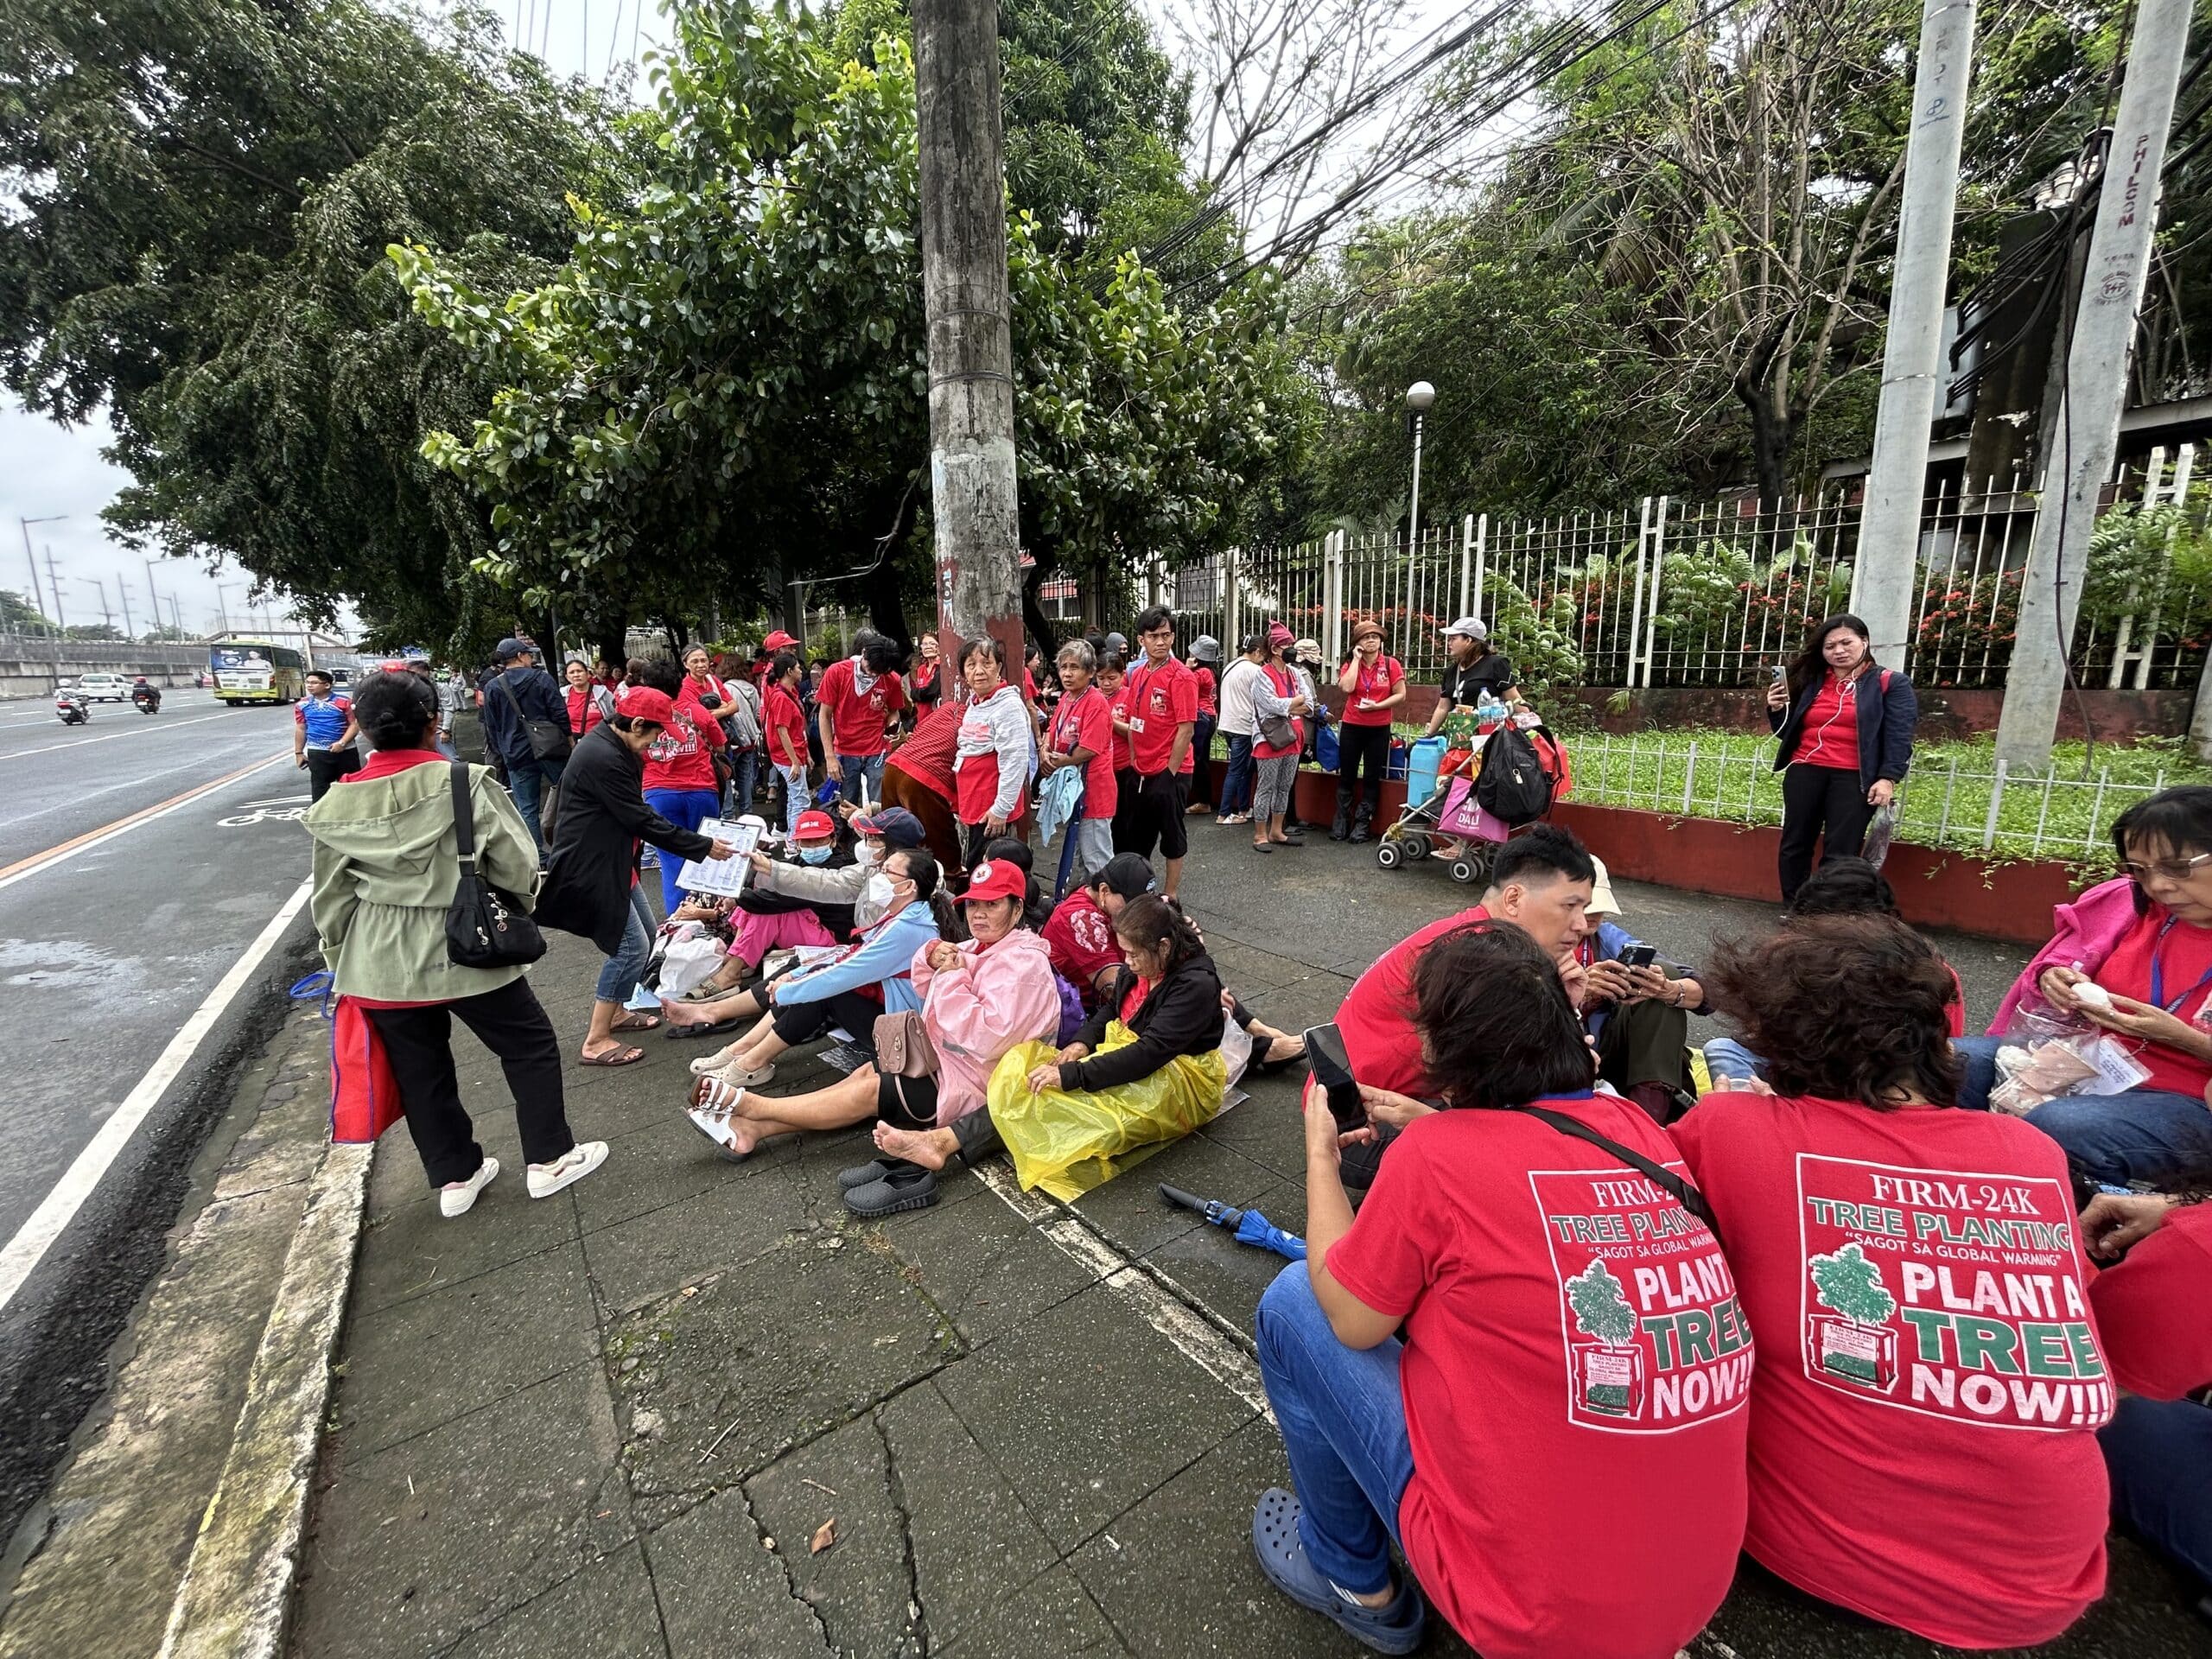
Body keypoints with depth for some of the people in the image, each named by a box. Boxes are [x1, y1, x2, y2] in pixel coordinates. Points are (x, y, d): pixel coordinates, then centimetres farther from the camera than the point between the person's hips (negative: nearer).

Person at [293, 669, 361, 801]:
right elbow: (300, 729, 11)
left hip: (345, 751, -2)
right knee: (319, 787, 3)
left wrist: (342, 743, -18)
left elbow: (354, 725, -6)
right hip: (317, 752, 2)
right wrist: (299, 752, 9)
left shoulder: (344, 702, -5)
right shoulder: (303, 704, 5)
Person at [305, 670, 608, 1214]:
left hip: (381, 965, 5)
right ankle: (549, 1160, 18)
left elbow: (331, 900, 7)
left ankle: (455, 1176, 31)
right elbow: (516, 867, -15)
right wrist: (517, 910, 6)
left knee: (420, 1071, 17)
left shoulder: (337, 805, -1)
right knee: (531, 1045, 12)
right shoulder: (465, 783, -15)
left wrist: (342, 963, 20)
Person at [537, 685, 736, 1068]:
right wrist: (703, 847, -19)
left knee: (645, 934, 17)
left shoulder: (615, 747, 8)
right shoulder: (603, 758, -25)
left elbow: (634, 811, 13)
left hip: (612, 860, 11)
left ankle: (617, 1011, 33)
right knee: (631, 946, -9)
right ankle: (596, 1042, 1)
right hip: (589, 867, -11)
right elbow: (642, 820, -24)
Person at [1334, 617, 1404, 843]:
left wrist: (1376, 706, -18)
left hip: (1379, 729, -1)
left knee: (1372, 778, 5)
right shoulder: (1350, 664, 1)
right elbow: (1346, 688, -19)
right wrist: (1356, 659, -13)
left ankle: (1362, 824, 14)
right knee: (1346, 776, 7)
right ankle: (1341, 823, 17)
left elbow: (1400, 696, -5)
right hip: (1351, 727, 1)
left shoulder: (1391, 664, -3)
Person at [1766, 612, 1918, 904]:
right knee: (1795, 844, 6)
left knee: (1839, 853, -4)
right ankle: (1791, 911, 15)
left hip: (1854, 778, -4)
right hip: (1804, 773, 4)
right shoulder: (1809, 681, 15)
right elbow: (1787, 733, 20)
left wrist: (1888, 778, -15)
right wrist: (1777, 710, 0)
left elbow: (1899, 737, -4)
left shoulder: (1890, 683, 3)